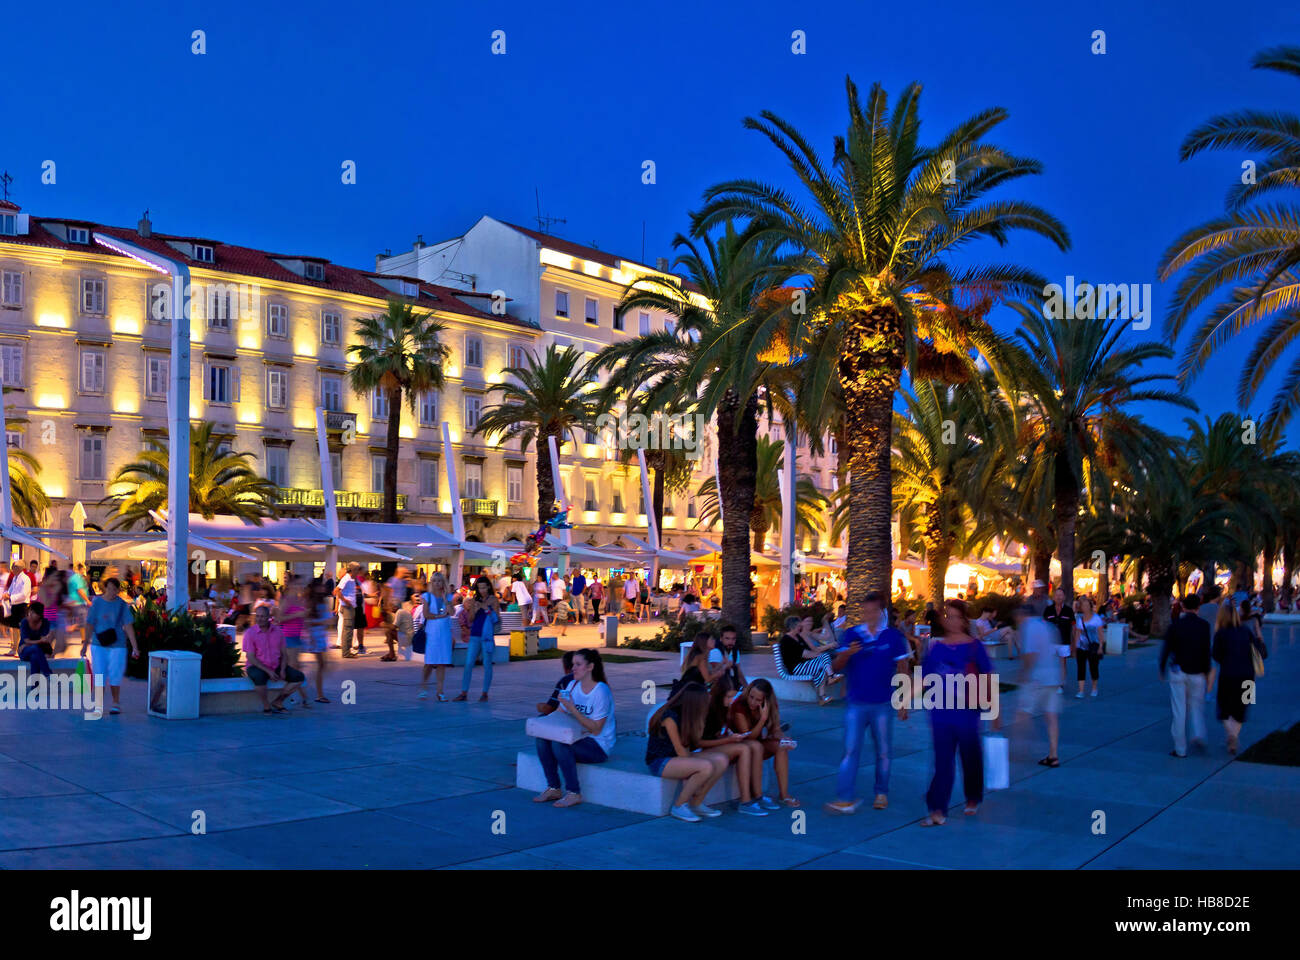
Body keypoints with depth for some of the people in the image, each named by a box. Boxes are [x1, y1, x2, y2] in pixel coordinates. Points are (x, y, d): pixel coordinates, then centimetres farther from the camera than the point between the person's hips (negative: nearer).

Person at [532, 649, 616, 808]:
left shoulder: (601, 691, -16)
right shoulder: (572, 686, 6)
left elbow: (595, 729, -19)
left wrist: (572, 709, -25)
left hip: (599, 746, -7)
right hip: (578, 738, 7)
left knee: (559, 744, -29)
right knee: (542, 739, -14)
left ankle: (574, 793, -17)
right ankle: (553, 789, -5)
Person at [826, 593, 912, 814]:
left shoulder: (894, 636, 0)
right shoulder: (851, 635, 3)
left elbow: (902, 670, 4)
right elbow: (836, 667, 1)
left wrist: (903, 702, 2)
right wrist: (846, 655, -21)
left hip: (883, 704, 0)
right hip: (855, 703, 0)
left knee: (883, 751, 10)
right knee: (851, 749, -5)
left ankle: (882, 793, 27)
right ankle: (845, 799, -7)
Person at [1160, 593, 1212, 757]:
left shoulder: (1175, 625, -4)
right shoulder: (1204, 626, -3)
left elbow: (1167, 648, -3)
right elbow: (1207, 651, -5)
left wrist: (1162, 669, 8)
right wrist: (1206, 673, 3)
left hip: (1178, 671, -1)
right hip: (1197, 673, 1)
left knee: (1179, 710, 4)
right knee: (1196, 706, 17)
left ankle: (1180, 748, 7)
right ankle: (1198, 735, -6)